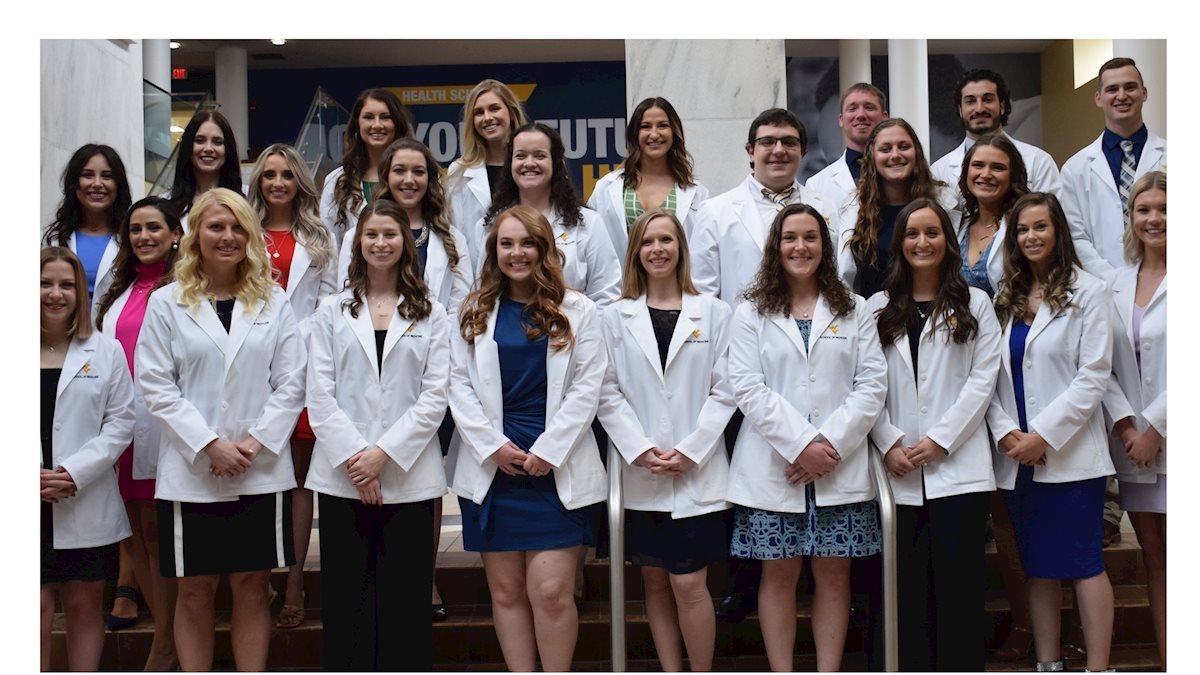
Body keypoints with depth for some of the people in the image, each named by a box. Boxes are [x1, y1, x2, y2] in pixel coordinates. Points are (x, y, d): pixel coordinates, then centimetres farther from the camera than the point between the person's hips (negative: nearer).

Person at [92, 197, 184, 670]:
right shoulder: (119, 291, 19)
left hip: (161, 426, -7)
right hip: (120, 427, 7)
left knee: (157, 533, -2)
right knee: (136, 535, 7)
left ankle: (164, 649, 7)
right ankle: (171, 639, 16)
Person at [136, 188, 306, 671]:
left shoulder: (273, 302, 7)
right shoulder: (166, 303, 4)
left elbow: (290, 383, 2)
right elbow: (156, 386, -3)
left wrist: (257, 441, -10)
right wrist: (209, 445, -11)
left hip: (260, 472, 1)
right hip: (190, 472, -1)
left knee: (251, 586, 7)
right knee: (195, 591, 6)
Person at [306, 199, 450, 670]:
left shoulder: (430, 314, 8)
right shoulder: (333, 311, 9)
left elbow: (435, 396, 0)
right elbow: (319, 394, 2)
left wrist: (385, 452, -11)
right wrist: (353, 456, -10)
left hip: (409, 476, 0)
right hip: (343, 476, 1)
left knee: (406, 601, 3)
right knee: (346, 600, 4)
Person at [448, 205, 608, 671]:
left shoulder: (577, 310, 3)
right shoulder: (474, 311, 10)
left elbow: (587, 385, -3)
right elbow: (459, 384, 4)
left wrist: (547, 450, -10)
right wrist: (492, 446, -7)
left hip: (557, 470, -2)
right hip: (491, 466, 3)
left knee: (551, 590, -8)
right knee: (506, 591, 6)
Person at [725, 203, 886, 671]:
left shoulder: (854, 310, 10)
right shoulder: (751, 313, 5)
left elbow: (872, 385, 2)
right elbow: (747, 388, -5)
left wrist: (830, 444, -11)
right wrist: (801, 445, -14)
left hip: (840, 469, 1)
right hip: (773, 468, -1)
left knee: (834, 571, 4)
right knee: (779, 573, 3)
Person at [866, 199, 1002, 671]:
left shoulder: (974, 304, 8)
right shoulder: (879, 308, 12)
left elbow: (983, 378, -1)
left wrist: (940, 439, -10)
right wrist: (889, 443, -8)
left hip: (958, 466, -2)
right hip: (900, 470, 2)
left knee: (958, 579, -3)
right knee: (910, 584, 5)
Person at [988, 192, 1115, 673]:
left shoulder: (1087, 292, -2)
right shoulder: (1005, 299, 13)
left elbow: (1093, 377, -9)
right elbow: (991, 376, 7)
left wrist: (1044, 435, -15)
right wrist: (1006, 432, -8)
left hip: (1069, 454, -5)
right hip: (1017, 457, 5)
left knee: (1082, 562, -4)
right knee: (1038, 566, 10)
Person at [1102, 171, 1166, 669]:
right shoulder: (1116, 283, 10)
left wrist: (1156, 428, -12)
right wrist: (1125, 424, -6)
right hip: (1134, 442, 5)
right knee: (1153, 554, 10)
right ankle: (1164, 659, 17)